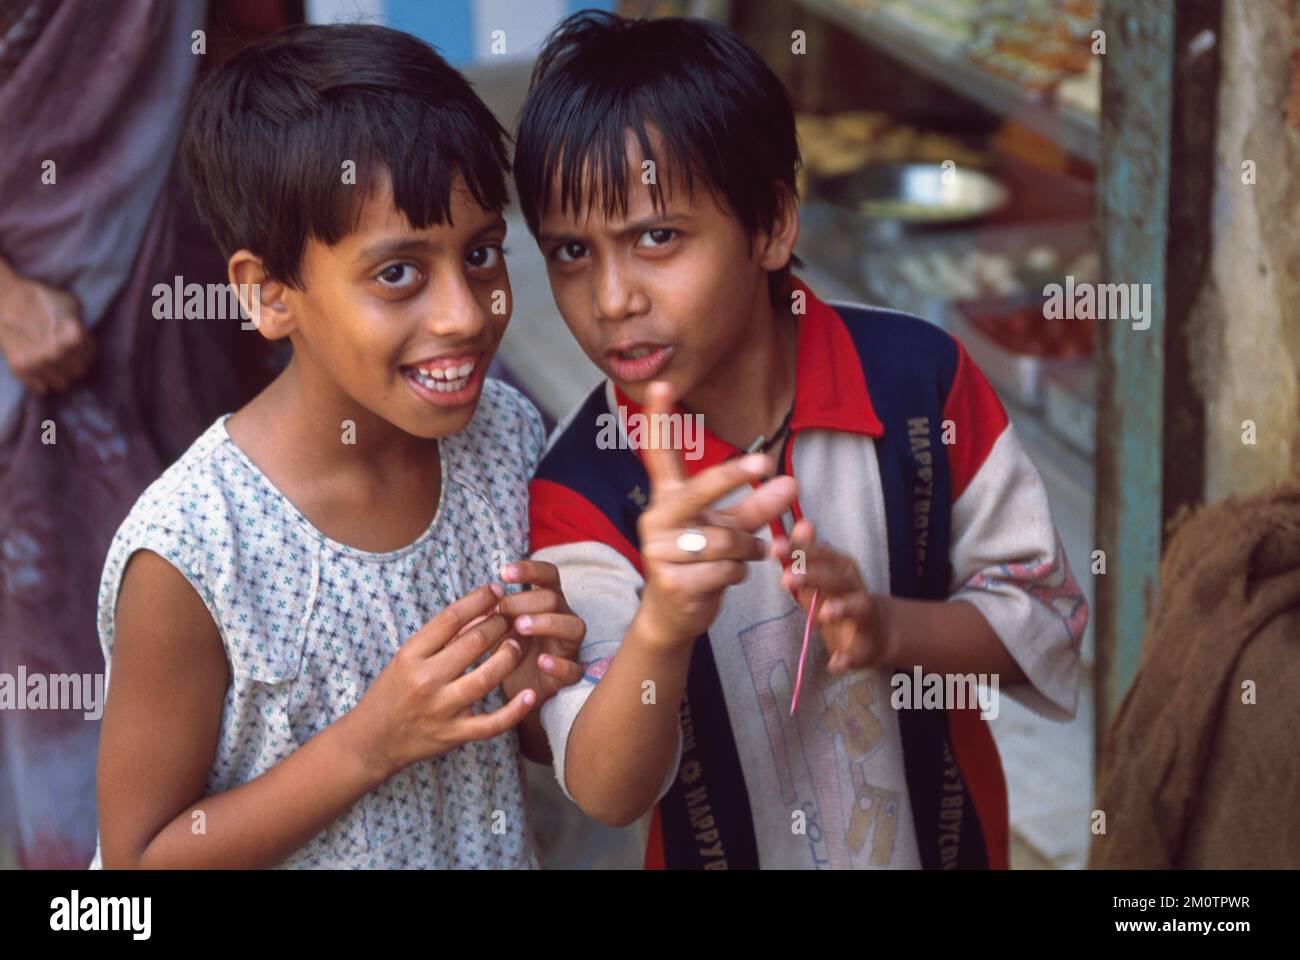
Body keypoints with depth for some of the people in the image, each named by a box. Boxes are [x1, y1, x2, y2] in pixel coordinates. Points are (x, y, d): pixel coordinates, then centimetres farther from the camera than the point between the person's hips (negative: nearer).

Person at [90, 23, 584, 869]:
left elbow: (534, 742, 0)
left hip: (496, 848, 4)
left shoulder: (508, 434, -13)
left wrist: (535, 686, -21)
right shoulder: (186, 555, -28)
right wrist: (373, 741, -30)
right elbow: (143, 857, -21)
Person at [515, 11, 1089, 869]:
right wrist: (662, 626, -43)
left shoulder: (919, 380, -19)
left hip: (945, 834, 1)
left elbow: (1045, 613, -10)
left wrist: (886, 627, -29)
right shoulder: (579, 487, -20)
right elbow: (606, 794, -25)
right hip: (721, 845, 0)